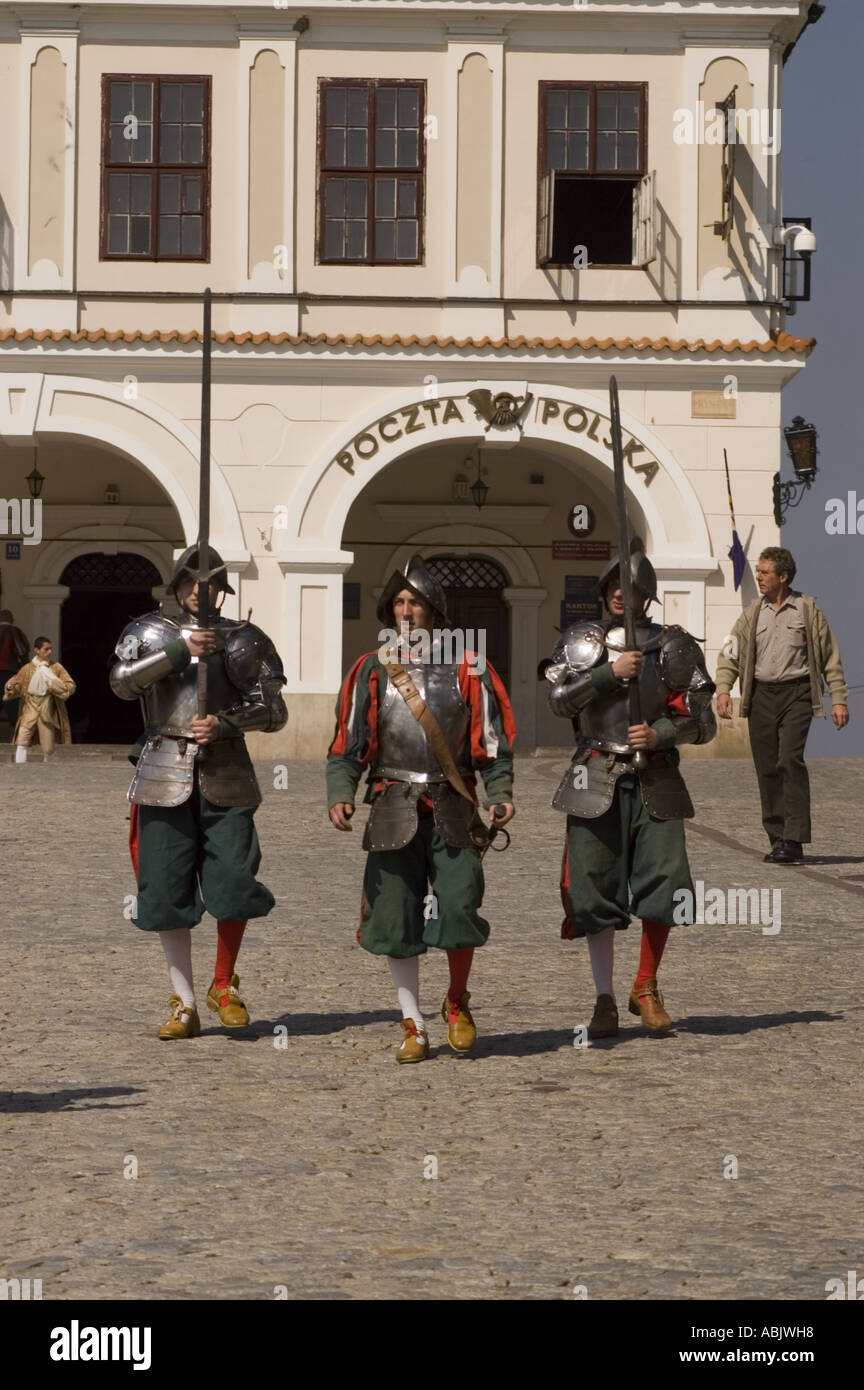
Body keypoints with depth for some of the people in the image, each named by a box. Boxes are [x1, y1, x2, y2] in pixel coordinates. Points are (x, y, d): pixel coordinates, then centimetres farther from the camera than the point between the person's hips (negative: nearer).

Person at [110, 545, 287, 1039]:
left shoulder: (243, 639, 7)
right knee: (169, 890, 1)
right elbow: (122, 682, -10)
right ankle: (185, 1005, 10)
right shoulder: (153, 632, 7)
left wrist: (225, 723, -13)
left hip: (225, 772, 0)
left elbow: (274, 710, 3)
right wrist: (179, 650, -16)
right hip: (166, 774, 0)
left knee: (233, 881, -7)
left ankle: (224, 986, 16)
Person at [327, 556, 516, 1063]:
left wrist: (501, 794, -10)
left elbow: (492, 740, 3)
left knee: (458, 905, -12)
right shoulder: (373, 670, 5)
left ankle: (458, 1003, 14)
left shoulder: (467, 668, 3)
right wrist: (341, 794, -11)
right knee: (398, 917, 1)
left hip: (452, 808, -1)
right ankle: (414, 1027, 12)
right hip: (395, 808, 1)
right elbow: (349, 741, 4)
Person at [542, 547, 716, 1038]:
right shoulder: (582, 642, 8)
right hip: (597, 781, 0)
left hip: (655, 781, 0)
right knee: (594, 891, -1)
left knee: (664, 882, -8)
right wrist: (610, 672, -15)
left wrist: (661, 732, -13)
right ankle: (605, 1000, 9)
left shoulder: (674, 646, 5)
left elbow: (703, 723, 4)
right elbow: (561, 698, -8)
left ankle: (647, 988, 12)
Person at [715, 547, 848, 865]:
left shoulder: (808, 609, 4)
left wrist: (838, 699, 0)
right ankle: (778, 839, 10)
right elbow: (731, 652, 7)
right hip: (761, 694, 4)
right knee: (766, 767, 2)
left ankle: (794, 839, -20)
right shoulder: (753, 613, 12)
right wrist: (723, 689, -9)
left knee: (790, 760, -18)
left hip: (796, 692, -4)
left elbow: (830, 656, 6)